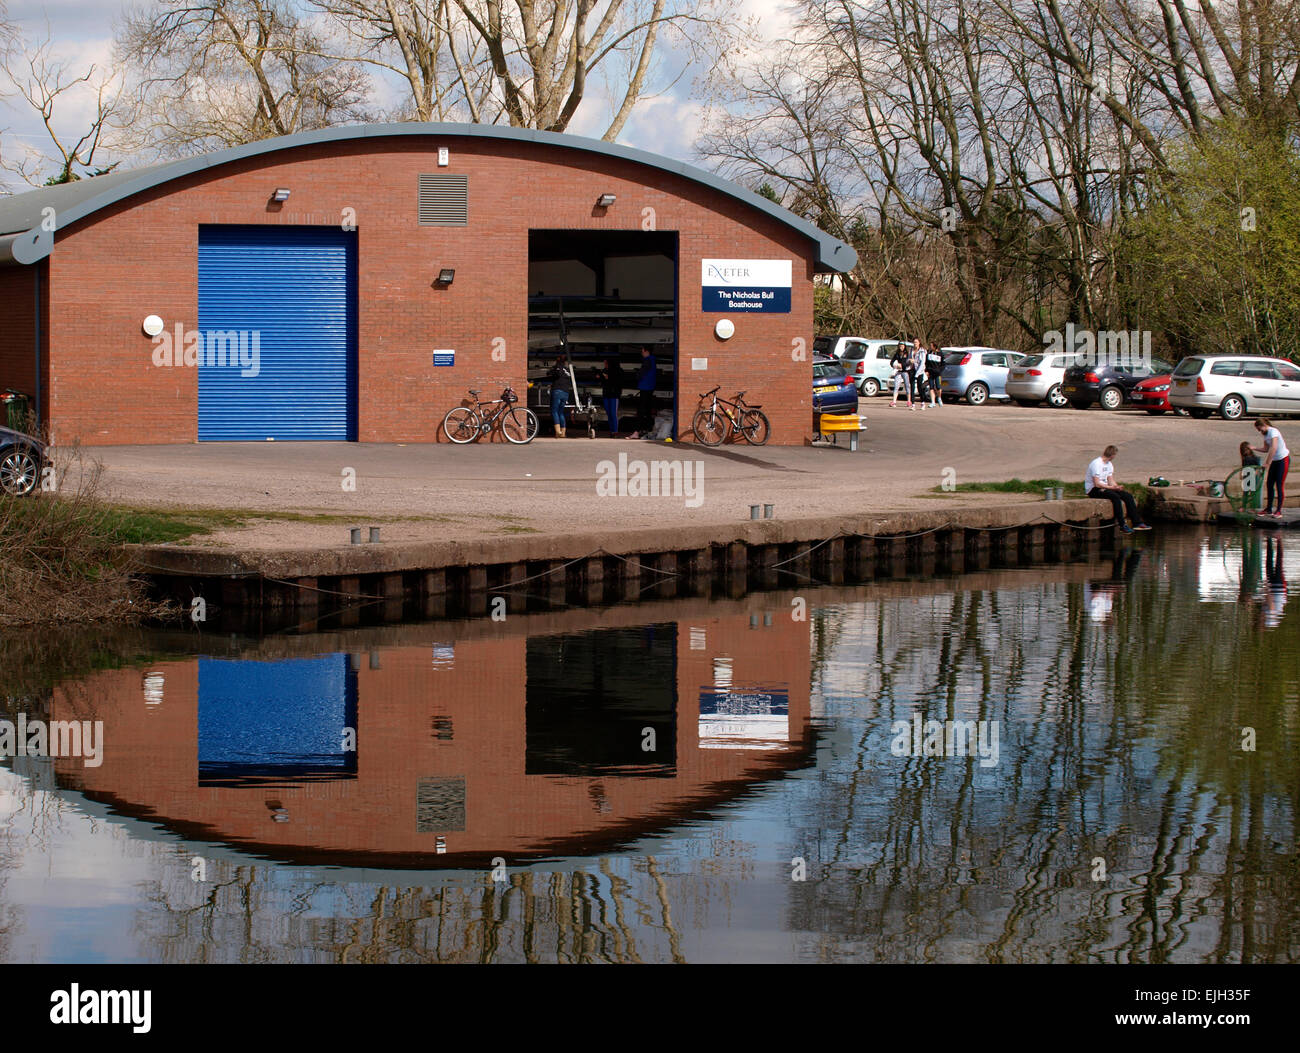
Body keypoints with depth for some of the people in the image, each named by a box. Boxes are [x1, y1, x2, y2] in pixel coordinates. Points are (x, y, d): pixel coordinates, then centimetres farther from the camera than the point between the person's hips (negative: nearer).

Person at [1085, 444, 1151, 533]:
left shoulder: (1109, 465, 13)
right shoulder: (1096, 464, -17)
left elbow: (1111, 481, 10)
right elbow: (1097, 483, -23)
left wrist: (1117, 487, -12)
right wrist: (1112, 487, -29)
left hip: (1105, 488, 9)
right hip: (1093, 490, -9)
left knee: (1128, 495, -5)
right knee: (1115, 496, -33)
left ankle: (1137, 523, -6)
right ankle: (1122, 525, -31)